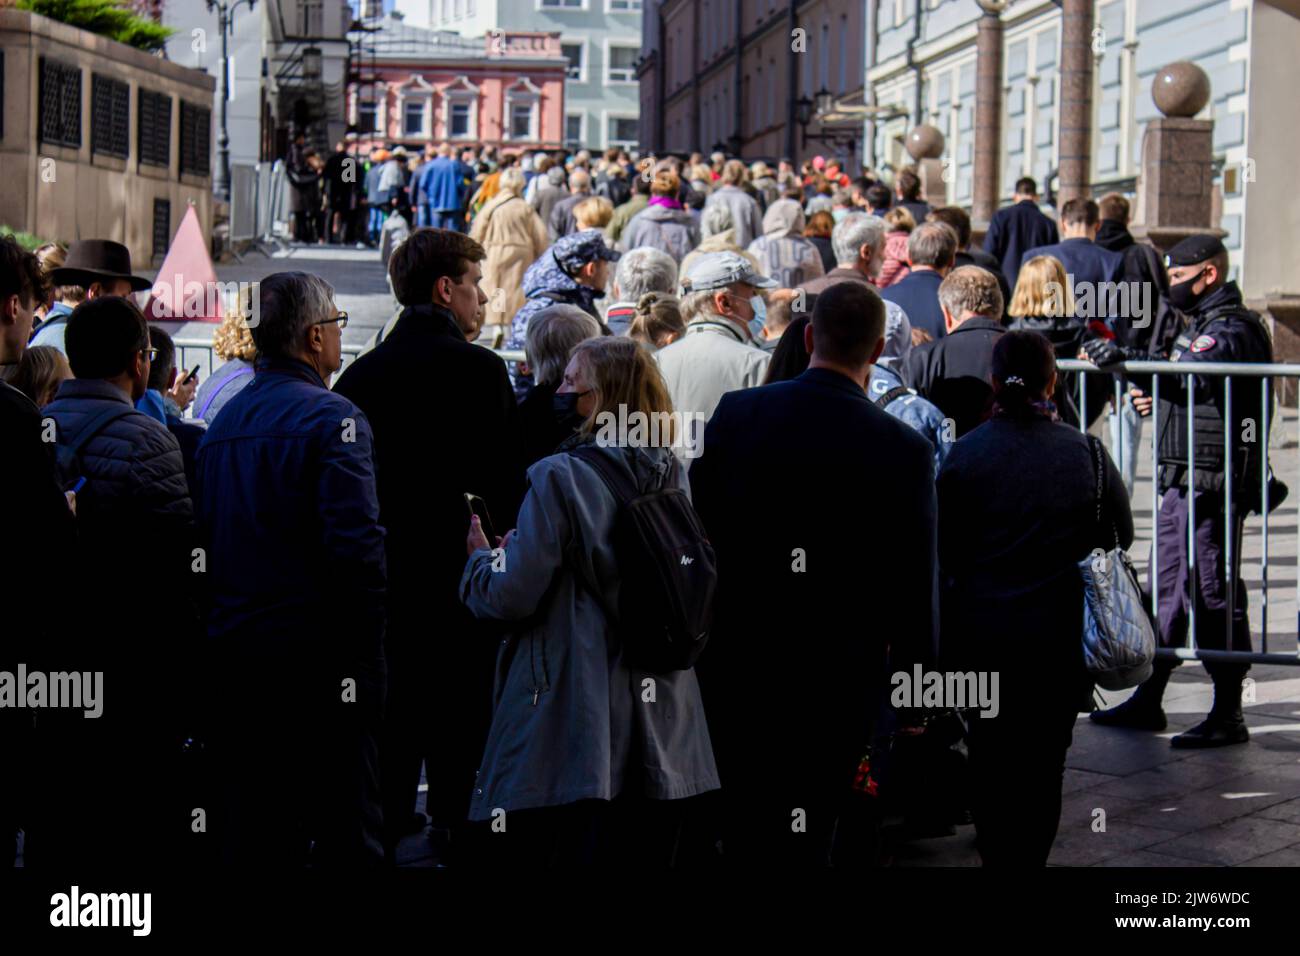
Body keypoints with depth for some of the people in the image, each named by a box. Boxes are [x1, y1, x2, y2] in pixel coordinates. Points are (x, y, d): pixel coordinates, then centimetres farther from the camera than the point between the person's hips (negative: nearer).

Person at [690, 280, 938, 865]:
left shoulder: (735, 412, -5)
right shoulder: (904, 449, -10)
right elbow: (915, 580, -6)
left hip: (734, 663, 2)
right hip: (836, 679, -2)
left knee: (743, 835, 15)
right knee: (805, 839, 7)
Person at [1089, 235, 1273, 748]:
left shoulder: (1232, 329, -13)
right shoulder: (1203, 324, 19)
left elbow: (1195, 375, -31)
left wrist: (1127, 359, -38)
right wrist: (1160, 399, 8)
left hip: (1212, 482, -11)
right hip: (1185, 479, 11)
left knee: (1214, 594, -6)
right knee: (1167, 588, 14)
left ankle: (1227, 716, 0)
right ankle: (1147, 701, 23)